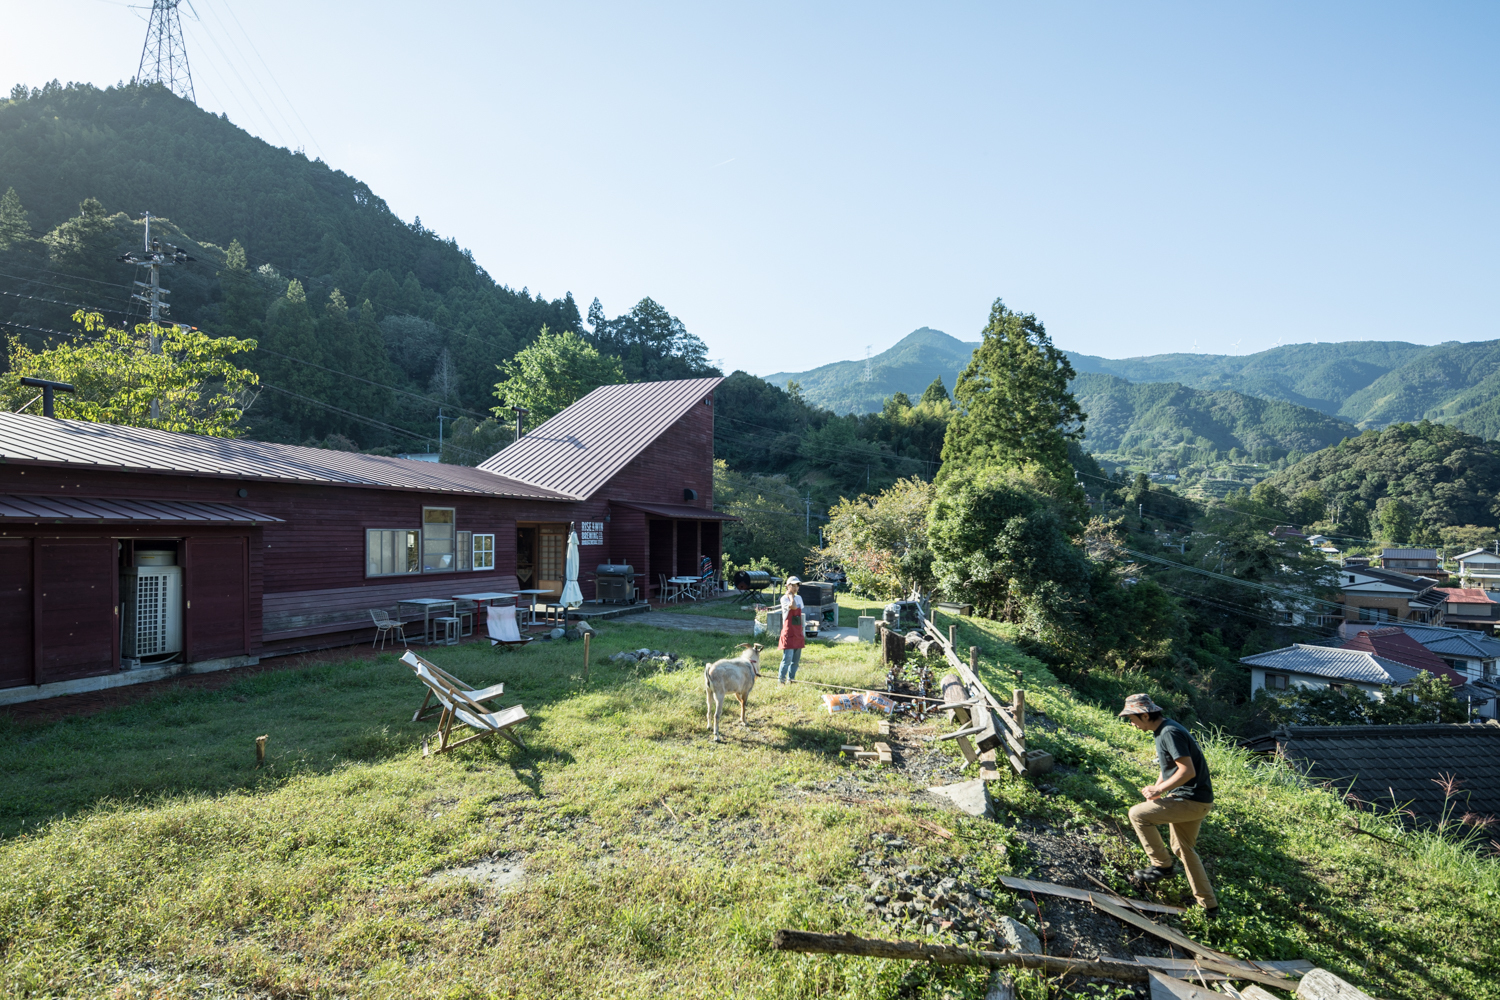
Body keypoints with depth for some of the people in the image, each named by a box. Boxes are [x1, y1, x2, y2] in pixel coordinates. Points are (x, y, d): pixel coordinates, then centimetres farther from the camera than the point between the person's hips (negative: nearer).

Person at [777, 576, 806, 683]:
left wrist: (802, 632, 18)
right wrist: (790, 594, -13)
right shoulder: (784, 598, -8)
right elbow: (793, 606, -29)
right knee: (787, 658, -11)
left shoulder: (799, 598, 13)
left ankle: (791, 679, 20)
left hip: (798, 633, 7)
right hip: (789, 633, -7)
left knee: (796, 660, 10)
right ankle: (781, 679, -1)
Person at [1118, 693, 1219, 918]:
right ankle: (1209, 905, 34)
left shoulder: (1170, 733, -22)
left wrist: (1158, 790, -20)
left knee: (1137, 813, -14)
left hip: (1192, 800, -10)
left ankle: (1162, 865, 0)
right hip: (1191, 799, 10)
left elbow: (1188, 771, -28)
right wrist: (1156, 788, 6)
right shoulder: (1163, 731, 10)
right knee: (1182, 848, 22)